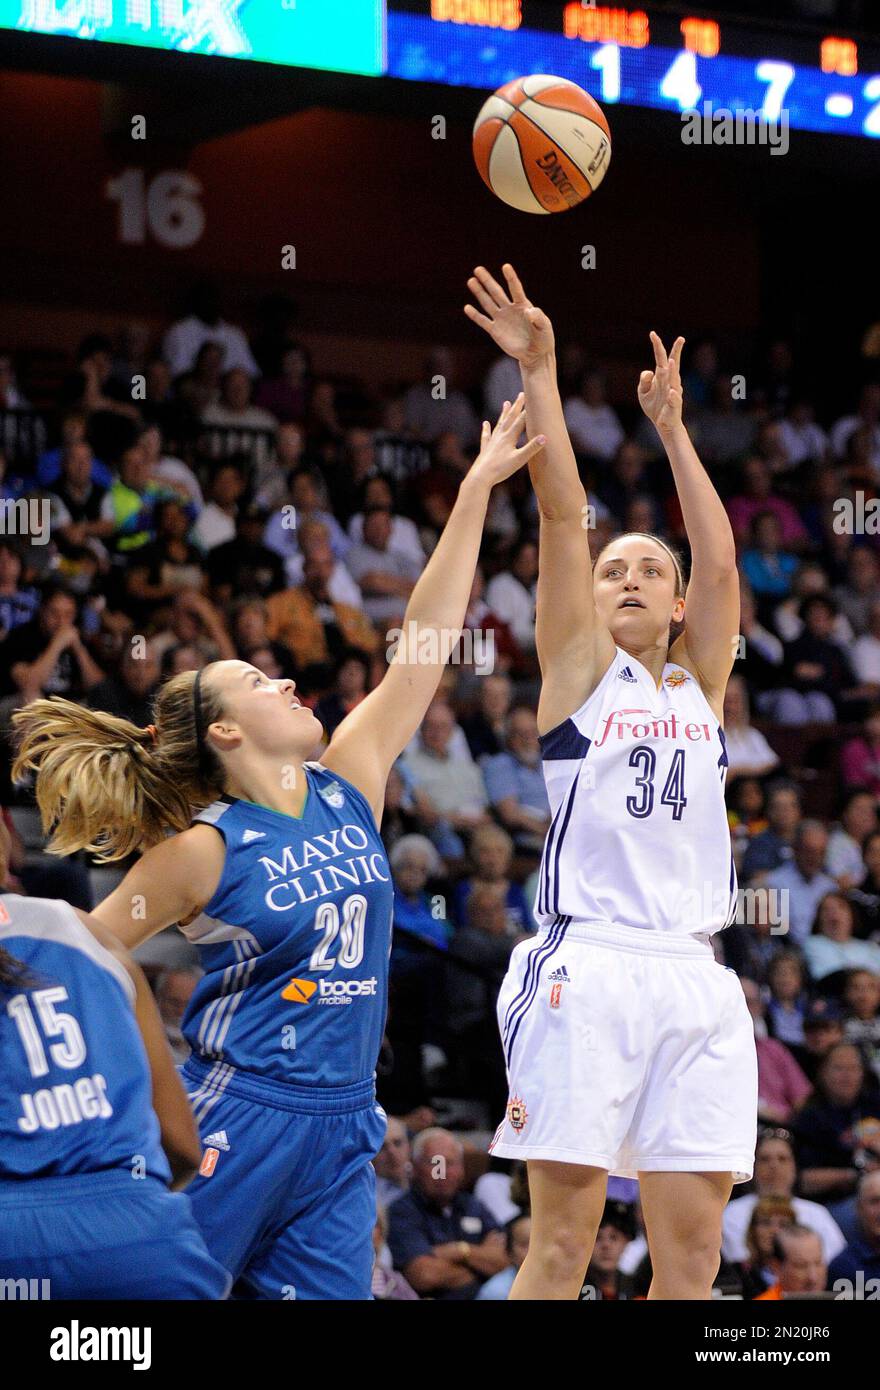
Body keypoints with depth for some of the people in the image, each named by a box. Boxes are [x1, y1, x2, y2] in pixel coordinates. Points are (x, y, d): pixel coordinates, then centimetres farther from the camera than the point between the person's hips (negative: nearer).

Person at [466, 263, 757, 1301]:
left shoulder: (701, 682, 20)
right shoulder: (578, 668, 11)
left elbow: (719, 559, 9)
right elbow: (563, 515, 2)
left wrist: (671, 426, 12)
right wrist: (539, 374, -4)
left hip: (694, 979, 4)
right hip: (588, 967, -4)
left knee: (692, 1254, 0)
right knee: (563, 1239, -8)